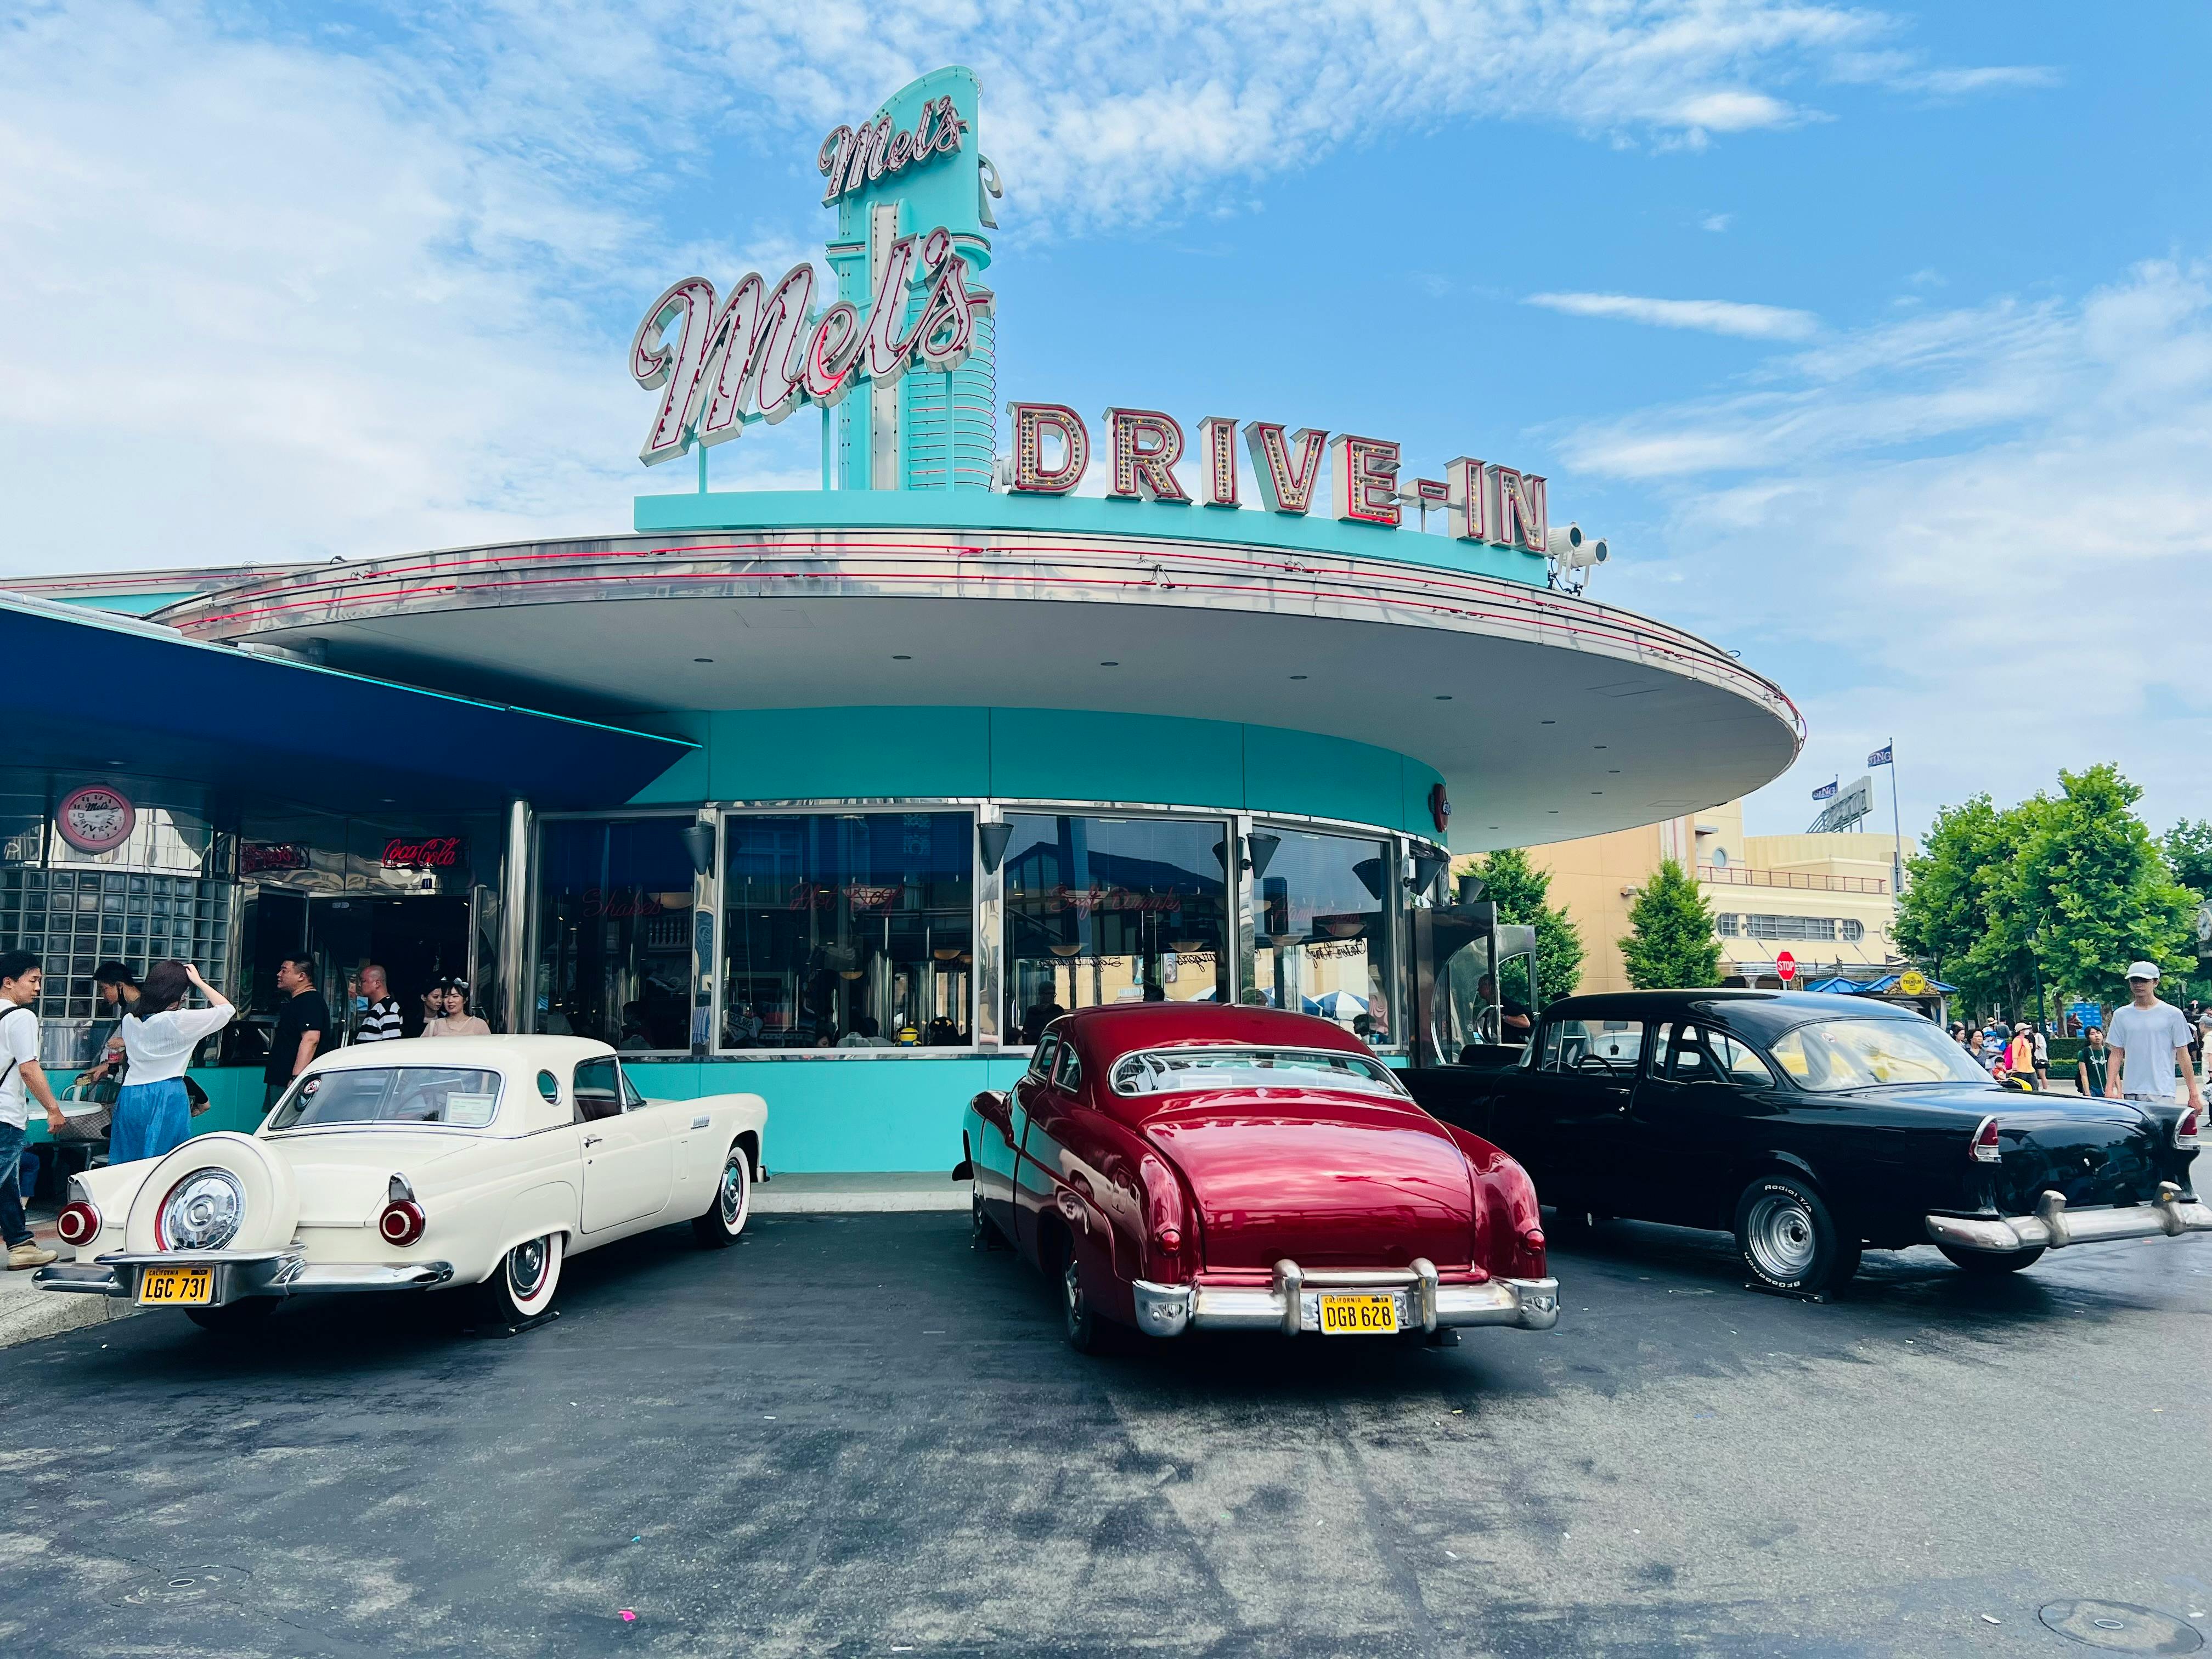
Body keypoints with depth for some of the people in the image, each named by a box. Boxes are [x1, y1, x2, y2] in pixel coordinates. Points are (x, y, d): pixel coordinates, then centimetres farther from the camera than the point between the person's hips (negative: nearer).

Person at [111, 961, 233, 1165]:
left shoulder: (129, 1021, 4)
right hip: (167, 1099, -6)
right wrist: (199, 982, -1)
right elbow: (227, 1009, -6)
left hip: (131, 1097, 6)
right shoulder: (179, 1021, -14)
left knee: (126, 1167, 12)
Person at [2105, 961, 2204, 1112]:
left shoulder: (2173, 1014, 2)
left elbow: (2183, 1056, 3)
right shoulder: (2121, 1015, 10)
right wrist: (2109, 1088, 3)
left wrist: (2194, 1094, 1)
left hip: (2162, 1094, -3)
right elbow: (2117, 1055, 11)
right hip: (2130, 1093, 3)